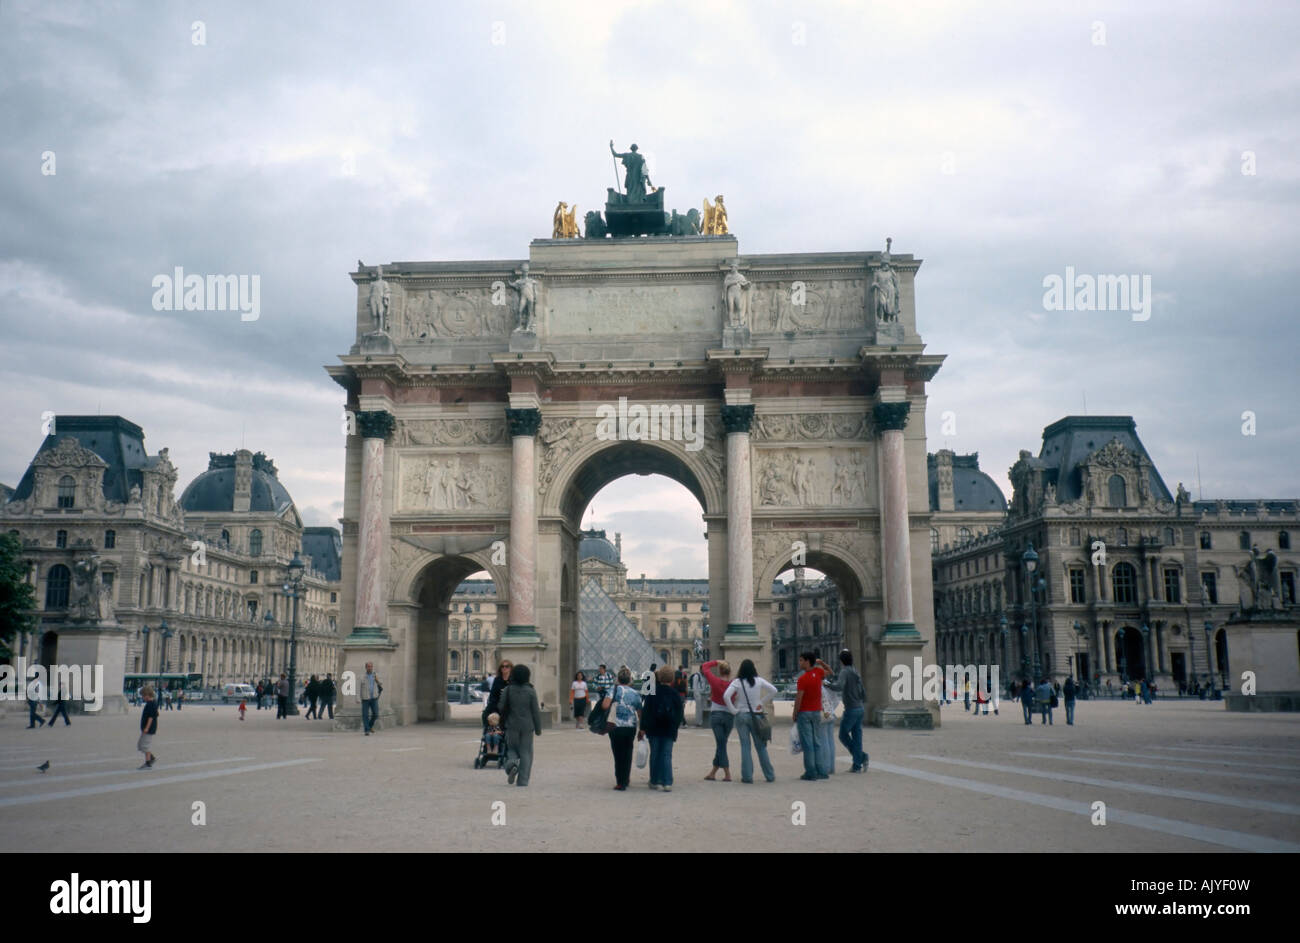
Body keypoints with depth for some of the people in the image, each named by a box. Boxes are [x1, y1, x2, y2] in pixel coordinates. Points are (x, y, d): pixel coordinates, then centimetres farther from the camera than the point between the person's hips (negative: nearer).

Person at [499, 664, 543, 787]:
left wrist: (503, 724, 18)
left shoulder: (507, 690, -4)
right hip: (527, 726, -1)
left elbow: (502, 708, 1)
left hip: (512, 726, 1)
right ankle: (522, 782, 4)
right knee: (526, 753, 7)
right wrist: (538, 729, 4)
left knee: (512, 749, 18)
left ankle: (512, 764, -14)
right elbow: (536, 711, -4)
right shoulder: (531, 691, -8)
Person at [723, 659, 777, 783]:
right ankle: (769, 775, 13)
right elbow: (774, 690, 0)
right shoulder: (759, 681, -1)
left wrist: (733, 711, -8)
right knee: (761, 746, 10)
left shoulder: (737, 682, -6)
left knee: (745, 746, 4)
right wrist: (762, 701, 4)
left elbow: (726, 696, -17)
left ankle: (747, 776, 2)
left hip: (741, 716, -1)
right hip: (756, 715, 1)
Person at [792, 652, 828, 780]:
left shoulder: (802, 679, -15)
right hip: (817, 712, 6)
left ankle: (810, 773, -3)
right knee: (817, 742, 12)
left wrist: (795, 715, -7)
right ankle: (821, 771, 11)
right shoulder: (818, 672, 2)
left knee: (807, 743, -3)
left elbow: (798, 699, -16)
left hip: (804, 713, -6)